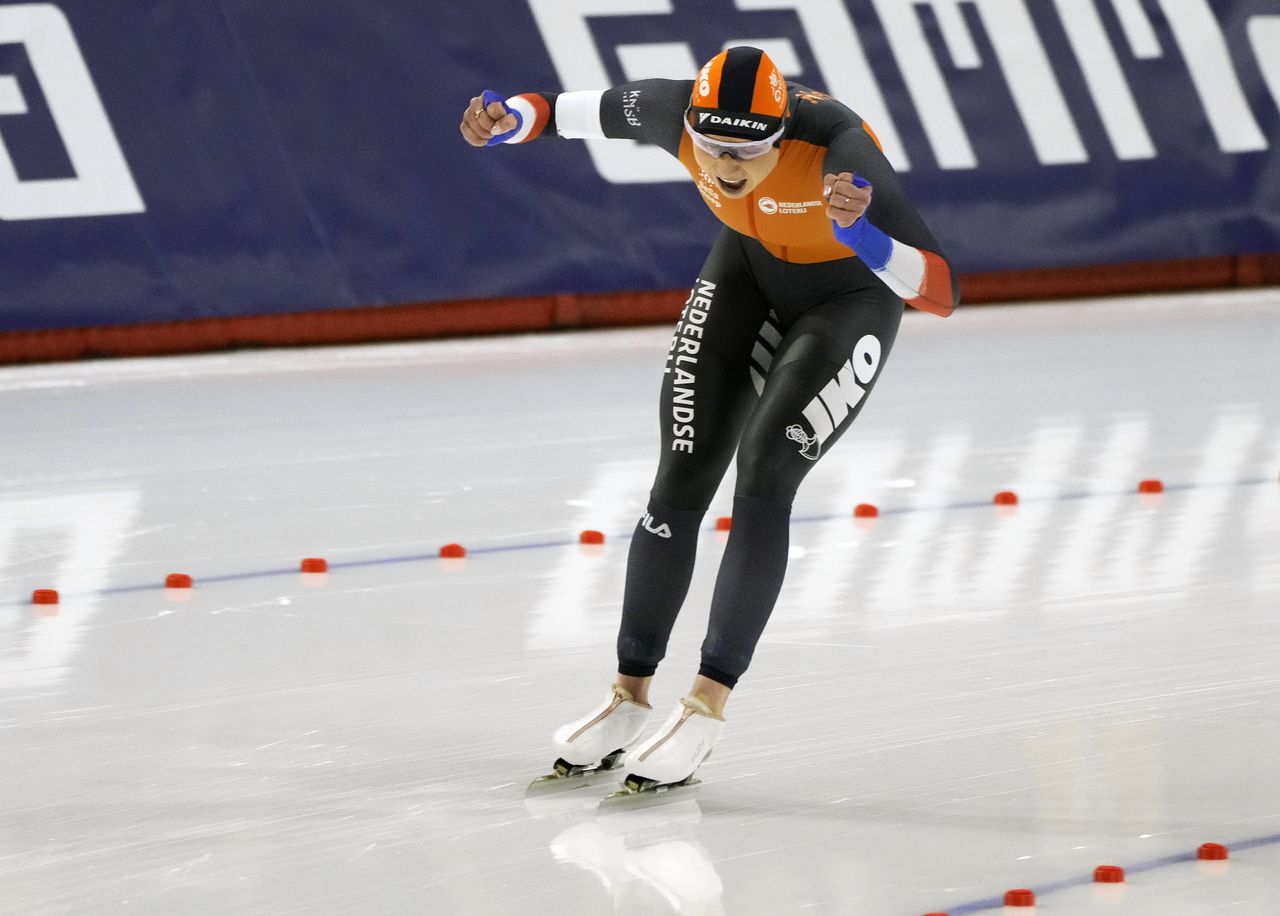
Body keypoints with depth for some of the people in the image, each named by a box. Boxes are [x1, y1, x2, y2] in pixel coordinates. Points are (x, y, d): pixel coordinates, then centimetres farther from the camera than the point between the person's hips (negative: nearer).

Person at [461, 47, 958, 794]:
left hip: (852, 295, -4)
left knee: (764, 475, -19)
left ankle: (708, 706, -11)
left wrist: (861, 232, -60)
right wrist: (508, 120, -24)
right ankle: (630, 697, 9)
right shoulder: (679, 113, -28)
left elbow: (944, 294, -44)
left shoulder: (837, 149, -40)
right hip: (750, 265, 4)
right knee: (682, 479, -3)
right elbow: (584, 111, -5)